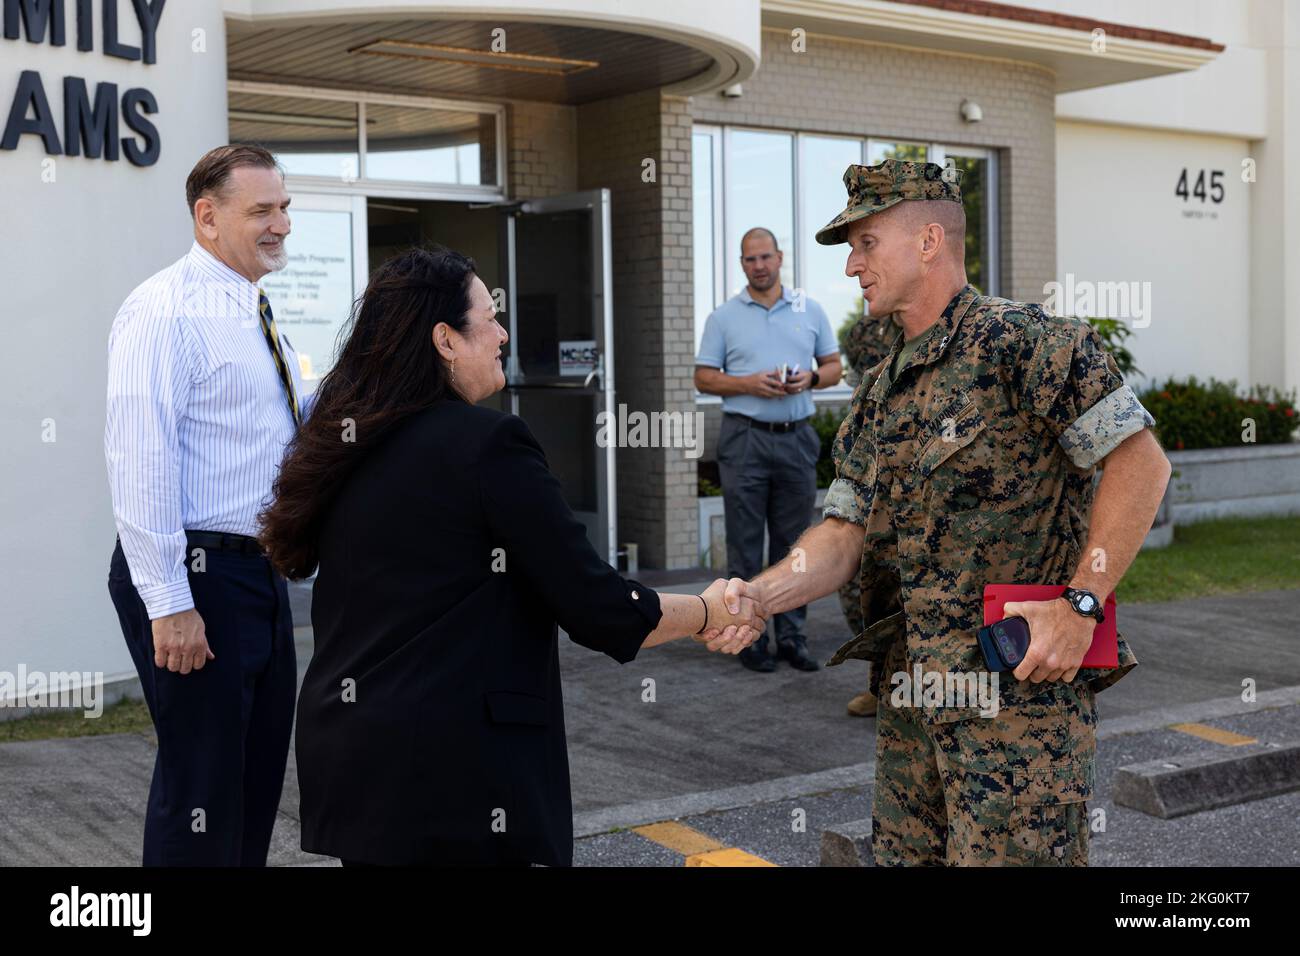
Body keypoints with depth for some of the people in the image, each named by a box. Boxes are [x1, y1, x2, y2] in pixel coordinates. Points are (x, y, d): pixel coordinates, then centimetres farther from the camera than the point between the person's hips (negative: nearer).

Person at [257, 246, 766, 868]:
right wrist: (710, 612, 4)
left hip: (346, 757, 8)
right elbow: (599, 612, -15)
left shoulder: (341, 444, 7)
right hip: (455, 773, -7)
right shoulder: (487, 443, -16)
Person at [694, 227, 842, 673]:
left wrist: (810, 378, -8)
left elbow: (833, 366, 14)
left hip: (797, 438, 2)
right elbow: (704, 378, 2)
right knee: (745, 543, 0)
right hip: (745, 438, -2)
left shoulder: (810, 310, 11)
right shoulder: (724, 317, 4)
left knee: (793, 543, 6)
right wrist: (750, 384, -13)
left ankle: (792, 635, 13)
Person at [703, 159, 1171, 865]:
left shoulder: (1021, 341, -10)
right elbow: (847, 530, 9)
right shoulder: (878, 394, 15)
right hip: (909, 699, 8)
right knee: (902, 855, 15)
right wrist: (760, 594, -9)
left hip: (1020, 687, -8)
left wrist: (1080, 603, -18)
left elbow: (1141, 462, -13)